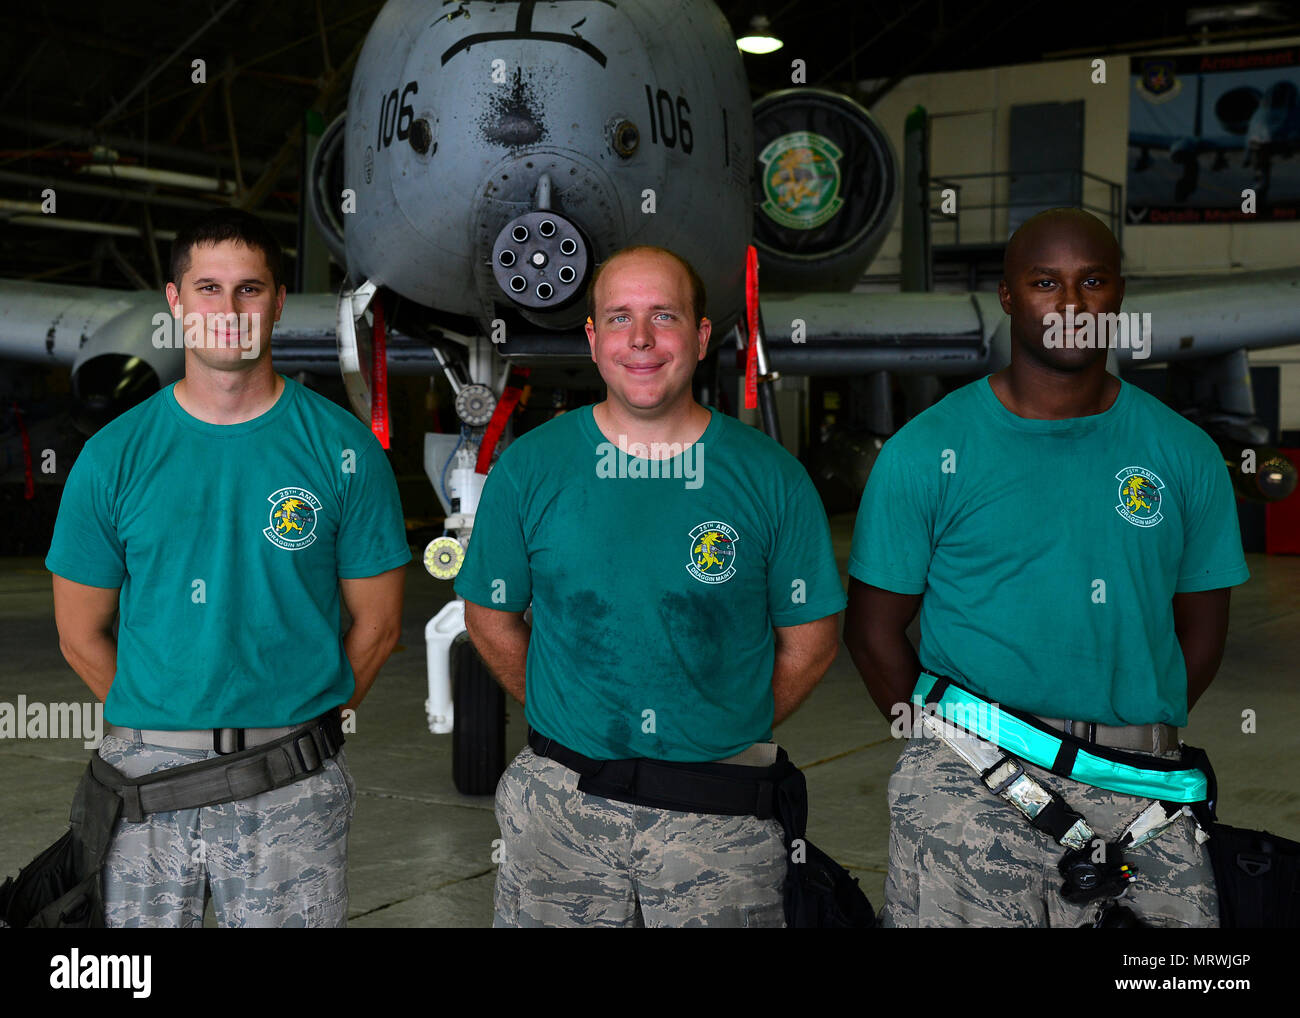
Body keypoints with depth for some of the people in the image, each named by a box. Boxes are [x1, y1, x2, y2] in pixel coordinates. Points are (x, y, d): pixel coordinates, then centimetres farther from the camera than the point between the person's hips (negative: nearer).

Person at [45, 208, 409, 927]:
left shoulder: (342, 448, -2)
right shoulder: (114, 455, 0)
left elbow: (377, 623, 2)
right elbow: (81, 635, 6)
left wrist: (299, 723, 3)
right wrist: (160, 723, 4)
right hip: (147, 771, 1)